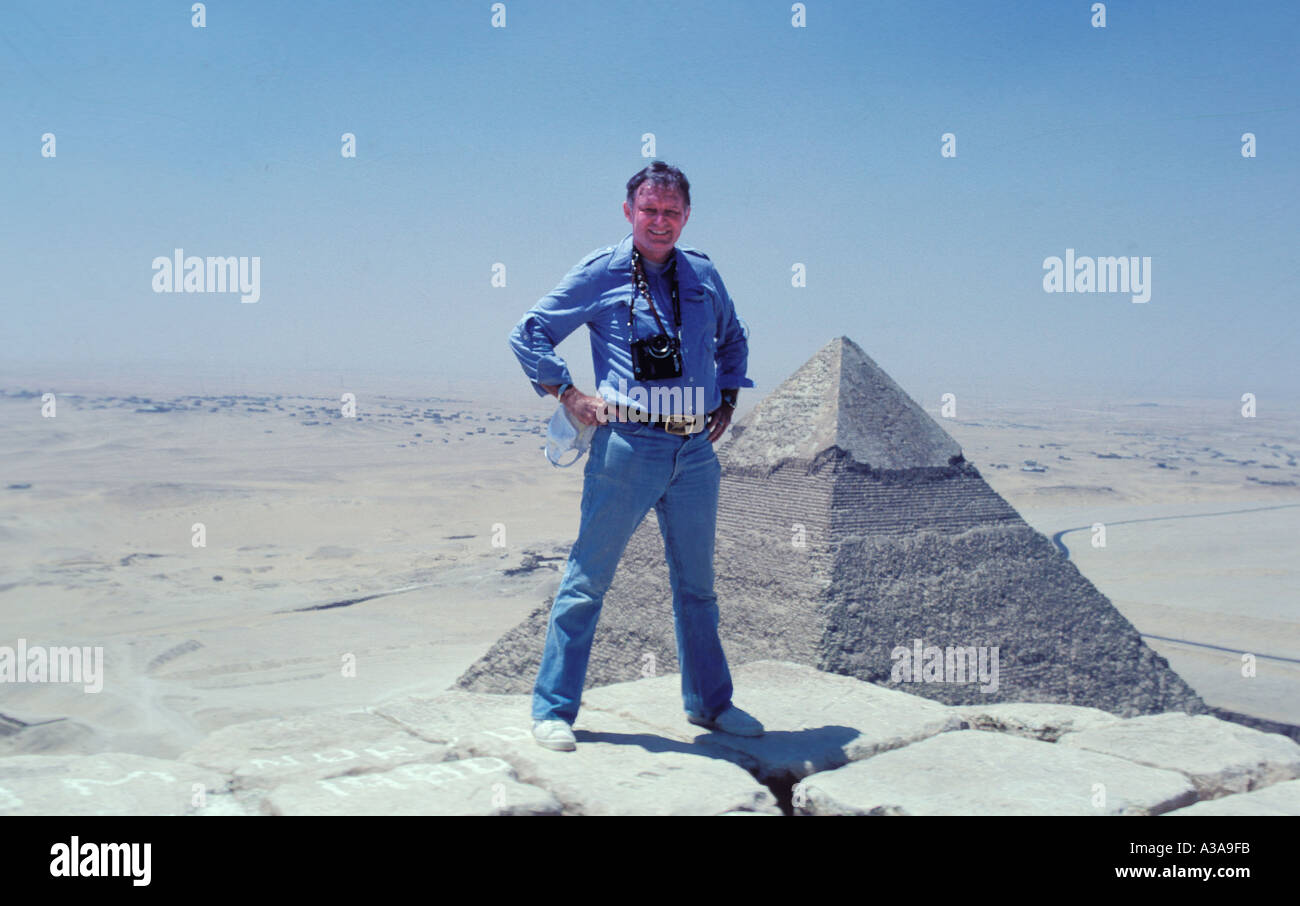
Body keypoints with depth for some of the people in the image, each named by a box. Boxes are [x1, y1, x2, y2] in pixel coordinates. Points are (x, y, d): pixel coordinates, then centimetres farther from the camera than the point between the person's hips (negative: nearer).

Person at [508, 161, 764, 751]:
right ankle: (552, 708, 10)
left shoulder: (703, 275, 13)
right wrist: (569, 394, -4)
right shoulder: (600, 273, 0)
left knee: (697, 584, 14)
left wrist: (728, 396, 17)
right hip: (627, 447, -4)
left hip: (696, 451, 5)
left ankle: (709, 702, 27)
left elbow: (733, 338, 30)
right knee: (587, 580, 0)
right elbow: (528, 333, 4)